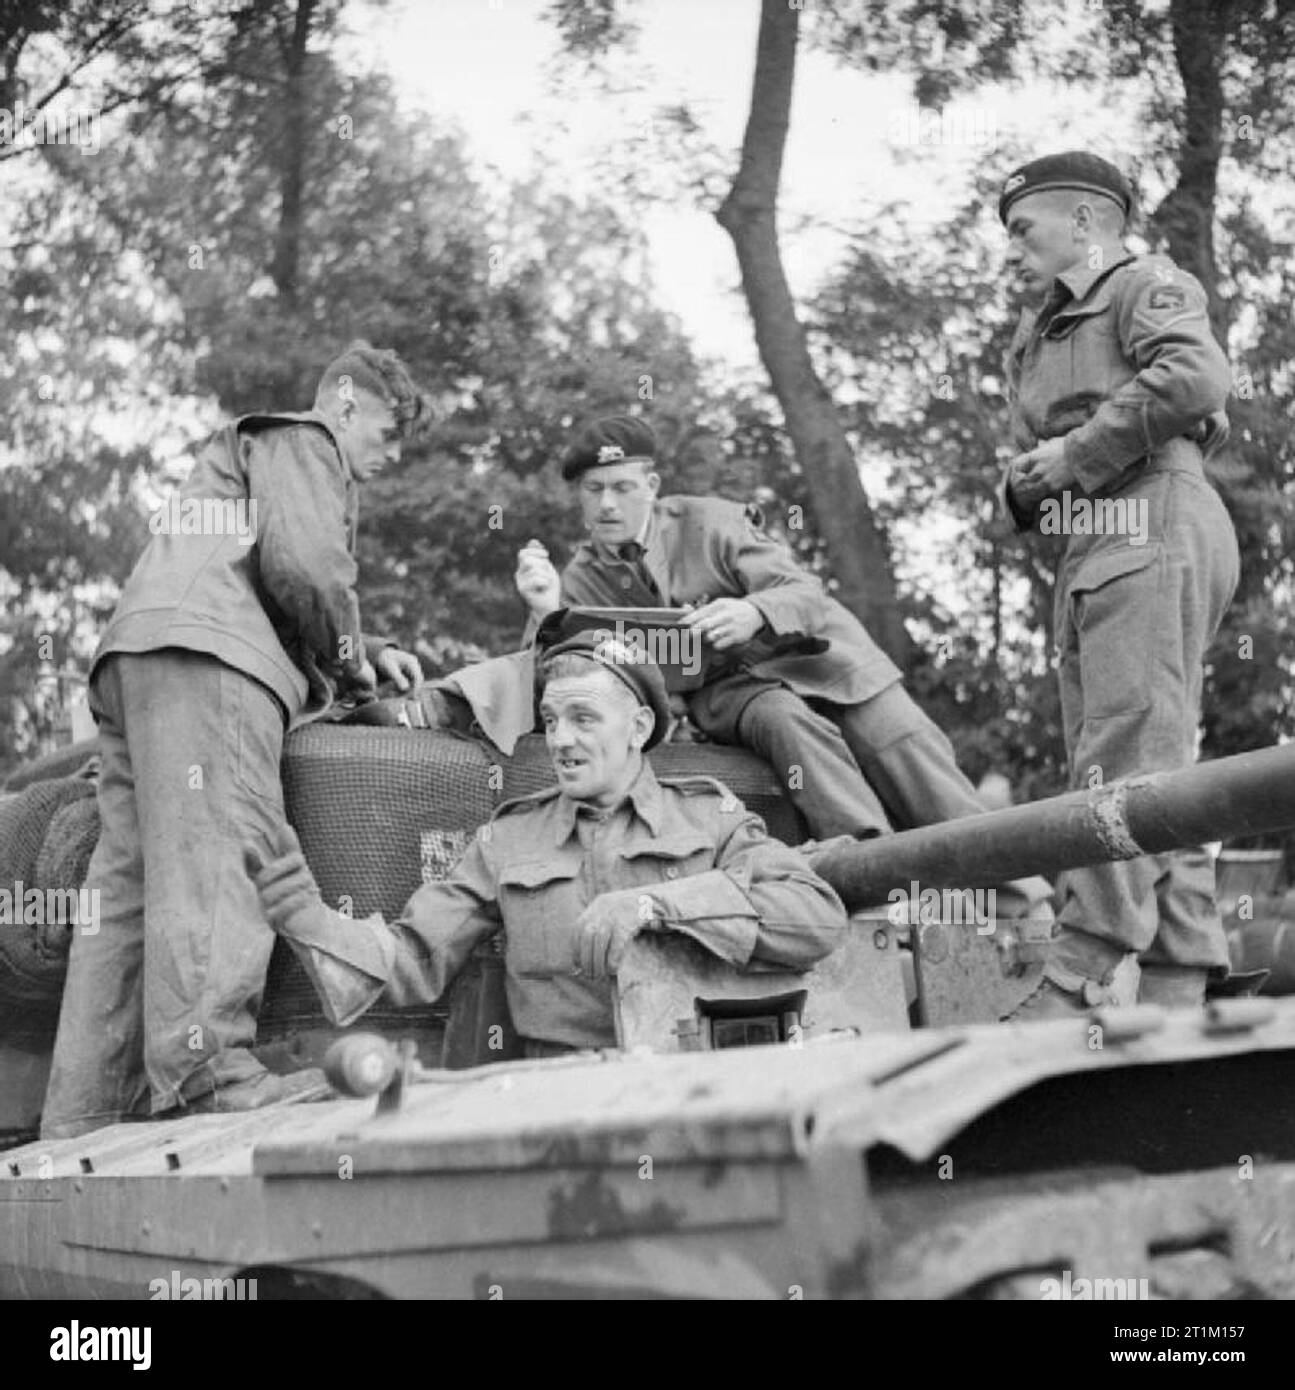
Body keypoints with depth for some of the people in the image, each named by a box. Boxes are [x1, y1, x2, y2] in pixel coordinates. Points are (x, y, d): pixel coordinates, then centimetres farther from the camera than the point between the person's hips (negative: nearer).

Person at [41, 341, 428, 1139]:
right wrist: (350, 658, 7)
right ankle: (207, 1065, -36)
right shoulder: (303, 443, 10)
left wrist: (357, 658, 24)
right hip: (203, 654, -9)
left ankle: (83, 1117, -5)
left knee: (130, 885, 1)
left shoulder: (241, 455, 41)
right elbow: (302, 563, -8)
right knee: (217, 858, -22)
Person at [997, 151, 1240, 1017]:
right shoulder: (1043, 332, 29)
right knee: (1159, 768, 5)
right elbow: (1041, 446, 27)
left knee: (1126, 758, -16)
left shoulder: (1148, 287, 3)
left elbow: (1195, 378, -17)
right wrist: (1025, 484, 2)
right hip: (1093, 549, 10)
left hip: (1153, 530, -10)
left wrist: (1074, 457, -13)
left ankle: (1083, 982, -22)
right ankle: (1180, 983, 4)